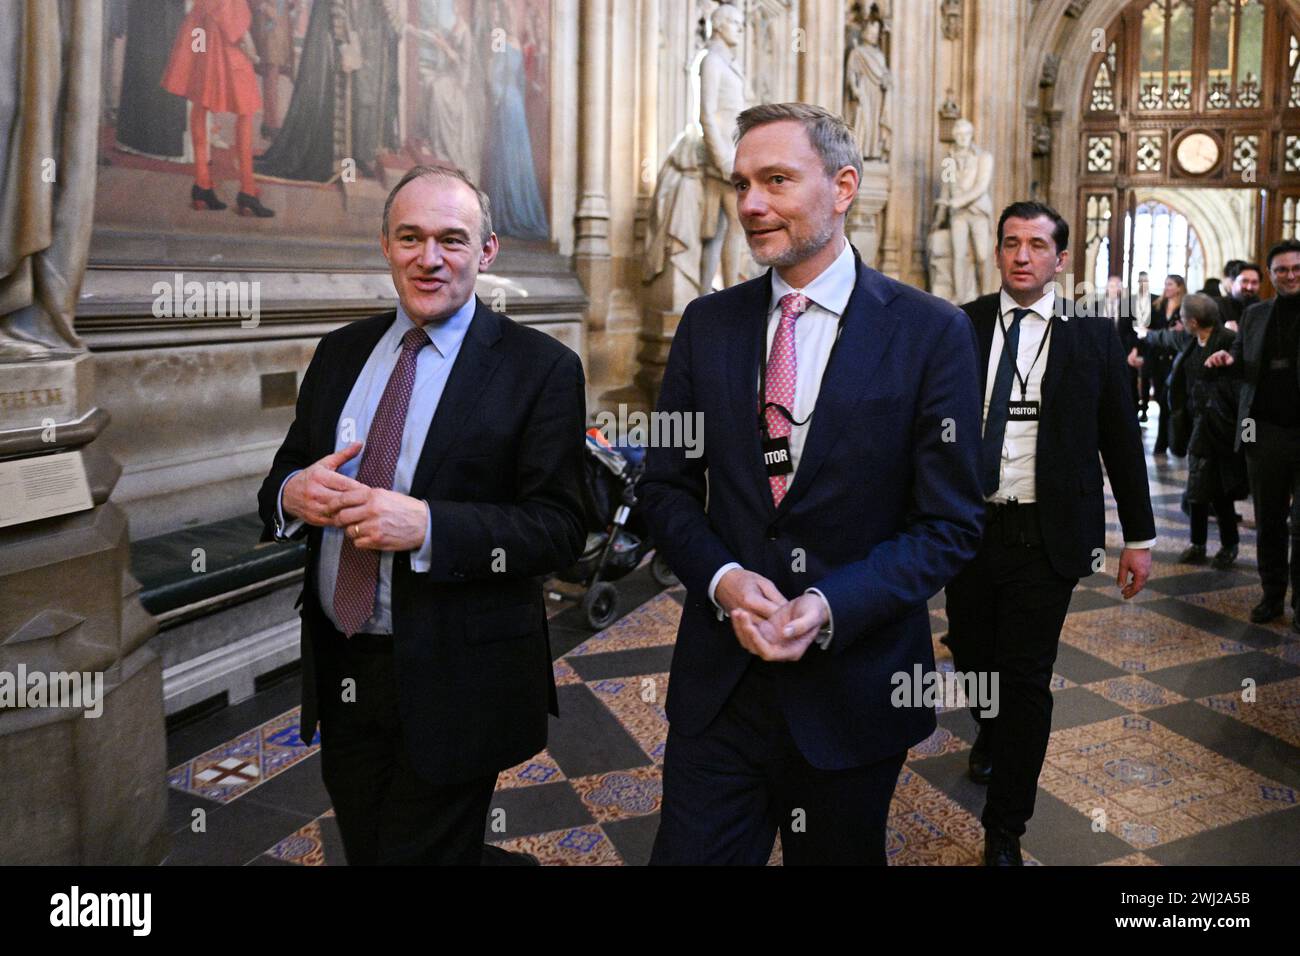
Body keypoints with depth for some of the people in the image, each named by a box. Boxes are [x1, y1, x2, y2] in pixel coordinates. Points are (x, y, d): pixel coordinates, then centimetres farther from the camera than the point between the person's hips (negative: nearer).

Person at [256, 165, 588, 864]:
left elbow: (558, 529, -15)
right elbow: (282, 476, 11)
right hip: (341, 674, 6)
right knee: (361, 850, 23)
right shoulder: (341, 352, 7)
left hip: (449, 687, -5)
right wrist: (293, 492, -13)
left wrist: (427, 525, -28)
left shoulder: (540, 368, -10)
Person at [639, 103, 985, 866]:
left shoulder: (931, 333, -8)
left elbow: (950, 524, -8)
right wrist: (722, 578, -13)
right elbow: (667, 486, 6)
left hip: (854, 683, -2)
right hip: (721, 679, 2)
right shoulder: (708, 325, 2)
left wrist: (830, 607, -21)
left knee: (837, 854, 19)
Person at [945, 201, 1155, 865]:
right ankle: (991, 735, 52)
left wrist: (1139, 536, 5)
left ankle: (1004, 832, 16)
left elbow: (1121, 439, 4)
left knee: (1026, 681, 0)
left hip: (1045, 536, -2)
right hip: (967, 527, 2)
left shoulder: (1092, 335, 0)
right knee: (972, 658, 16)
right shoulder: (961, 327, 2)